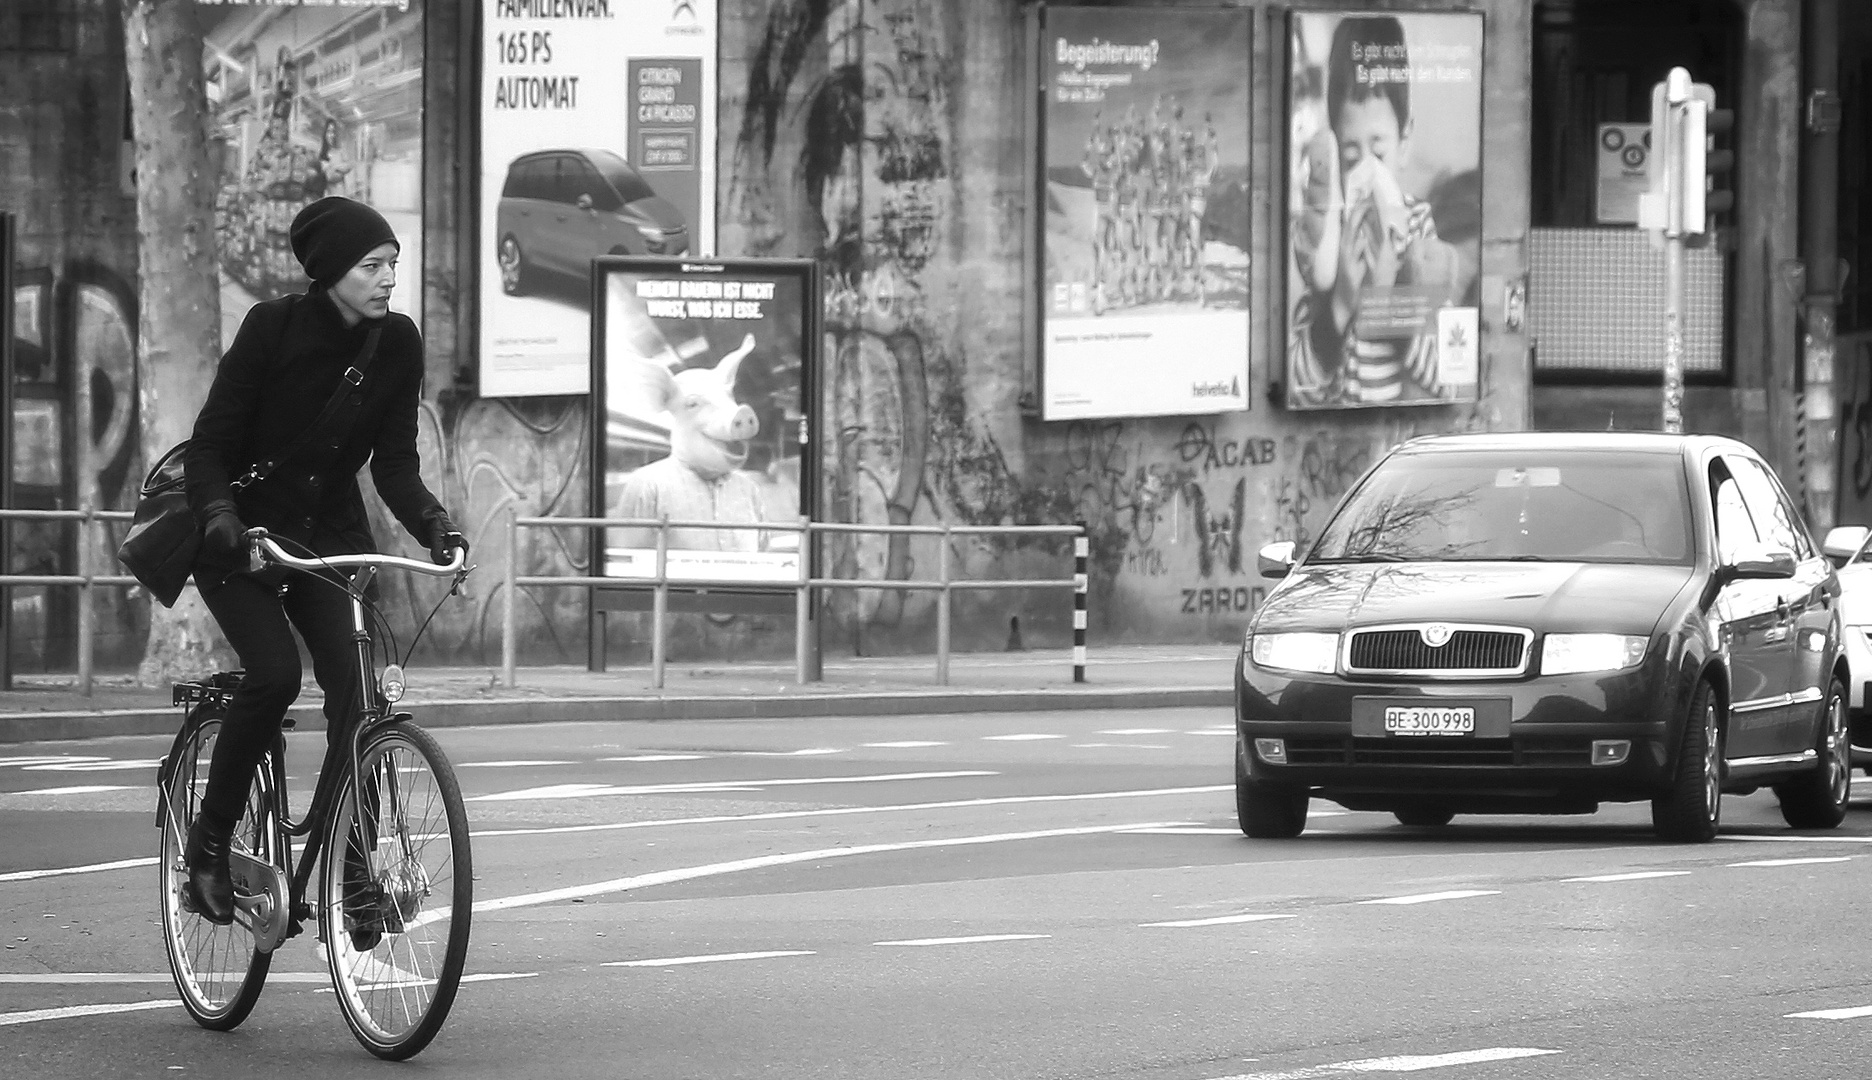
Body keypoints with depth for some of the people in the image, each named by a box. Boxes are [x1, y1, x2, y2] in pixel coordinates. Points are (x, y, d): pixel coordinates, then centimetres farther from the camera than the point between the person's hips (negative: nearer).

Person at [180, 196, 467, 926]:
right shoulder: (273, 327, -17)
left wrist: (432, 523, -23)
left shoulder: (397, 344, -6)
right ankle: (210, 840, -8)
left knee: (354, 684, -15)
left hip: (329, 533, 4)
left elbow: (394, 462, -5)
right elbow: (210, 446, -17)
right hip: (240, 531, -4)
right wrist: (219, 515, -35)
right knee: (274, 672, -25)